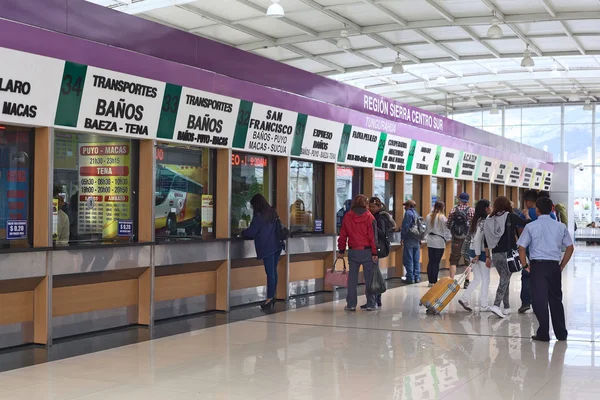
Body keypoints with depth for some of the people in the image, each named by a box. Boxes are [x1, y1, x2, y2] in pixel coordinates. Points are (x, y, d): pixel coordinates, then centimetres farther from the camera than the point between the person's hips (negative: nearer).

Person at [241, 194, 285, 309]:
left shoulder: (259, 216, -11)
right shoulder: (272, 212, 12)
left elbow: (251, 231, -11)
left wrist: (243, 233, 11)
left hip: (267, 247, -8)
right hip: (277, 245, 8)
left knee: (270, 272, -6)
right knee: (273, 271, 11)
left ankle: (270, 298, -4)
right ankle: (272, 296, 15)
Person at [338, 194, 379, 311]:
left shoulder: (347, 217, 2)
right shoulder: (369, 217, -6)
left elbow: (342, 235, 6)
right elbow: (373, 236, -8)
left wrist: (341, 250, 13)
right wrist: (374, 253, -6)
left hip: (353, 251, 2)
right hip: (367, 251, -2)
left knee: (352, 278, 7)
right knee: (369, 278, 5)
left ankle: (351, 304, 8)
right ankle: (371, 304, 8)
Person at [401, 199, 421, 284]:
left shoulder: (408, 213, -9)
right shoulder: (416, 213, 13)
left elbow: (405, 226, -14)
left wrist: (402, 238, -11)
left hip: (409, 239, -7)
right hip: (417, 240, 7)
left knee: (408, 259, -3)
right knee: (416, 259, 11)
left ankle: (410, 278, -4)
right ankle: (417, 277, 13)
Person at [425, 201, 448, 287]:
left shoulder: (428, 216, 4)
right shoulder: (442, 217, -12)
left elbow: (426, 229, 10)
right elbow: (446, 229, -10)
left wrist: (423, 237, 22)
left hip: (430, 241, 5)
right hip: (439, 242, -5)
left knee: (431, 261, 9)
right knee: (436, 262, -2)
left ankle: (430, 281, 12)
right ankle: (434, 281, -1)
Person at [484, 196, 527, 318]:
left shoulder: (489, 220, 6)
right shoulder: (510, 216, -6)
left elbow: (486, 239, 8)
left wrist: (487, 256, 13)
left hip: (495, 254, 5)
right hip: (508, 253, -5)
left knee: (504, 278, 16)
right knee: (505, 279, -4)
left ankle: (506, 306, 20)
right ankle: (496, 305, -19)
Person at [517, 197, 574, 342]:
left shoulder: (531, 227, -3)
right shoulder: (560, 227, 5)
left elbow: (521, 248, -7)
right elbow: (570, 248, 8)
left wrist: (525, 265, 3)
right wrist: (562, 265, 14)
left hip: (538, 265, -3)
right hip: (554, 266, 3)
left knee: (539, 300, 3)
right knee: (556, 299, 15)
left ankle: (543, 334, 5)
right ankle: (561, 333, 20)